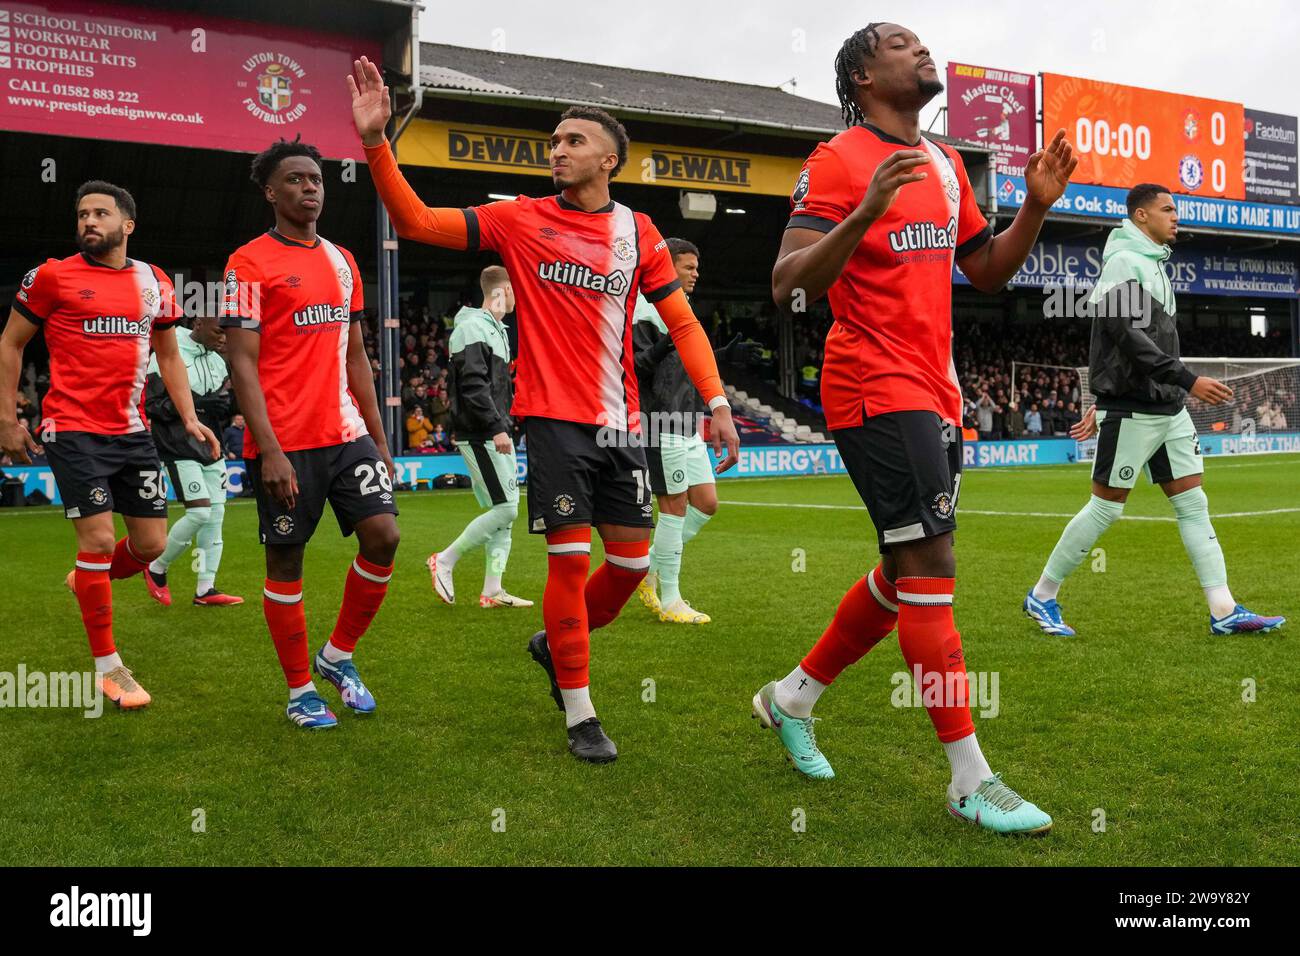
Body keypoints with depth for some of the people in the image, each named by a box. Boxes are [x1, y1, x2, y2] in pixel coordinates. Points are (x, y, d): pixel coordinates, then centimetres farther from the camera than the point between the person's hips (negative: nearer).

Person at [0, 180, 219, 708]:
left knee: (151, 545, 5)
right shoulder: (52, 277, -3)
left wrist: (189, 417, 6)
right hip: (74, 431, -4)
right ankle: (107, 665, 6)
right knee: (98, 539, -8)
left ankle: (86, 582, 38)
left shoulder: (155, 283, 9)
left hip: (133, 432, 5)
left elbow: (168, 354, 18)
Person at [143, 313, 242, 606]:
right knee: (200, 512, -14)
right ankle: (157, 568, 9)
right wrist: (197, 404, -23)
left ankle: (205, 590, 10)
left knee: (216, 516, 3)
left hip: (211, 449, 7)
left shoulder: (217, 361, 11)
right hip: (180, 450, -7)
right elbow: (151, 406, -15)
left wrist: (225, 404, -5)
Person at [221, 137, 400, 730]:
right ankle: (300, 692, 18)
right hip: (285, 443, -6)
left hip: (346, 433, 6)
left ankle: (338, 655, 17)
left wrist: (379, 439, 15)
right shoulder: (250, 263, -5)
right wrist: (269, 451, -19)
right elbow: (242, 363, -11)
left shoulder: (342, 261, 15)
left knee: (382, 534, -5)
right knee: (285, 562, 4)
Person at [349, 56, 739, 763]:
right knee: (570, 558, -6)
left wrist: (716, 400, 0)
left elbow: (681, 321, 10)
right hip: (554, 418, -3)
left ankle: (557, 645, 34)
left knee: (633, 558, 6)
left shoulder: (638, 232, 6)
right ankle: (580, 717, 8)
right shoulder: (521, 220, 0)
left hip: (618, 422, 4)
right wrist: (376, 142, -16)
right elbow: (416, 221, -4)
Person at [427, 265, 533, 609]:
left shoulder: (496, 329, 19)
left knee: (502, 509, 8)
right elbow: (473, 385, -22)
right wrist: (496, 428, -23)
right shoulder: (473, 328, -13)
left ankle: (492, 590, 11)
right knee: (505, 508, -11)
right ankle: (445, 560, 2)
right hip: (479, 436, -10)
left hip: (496, 434, 10)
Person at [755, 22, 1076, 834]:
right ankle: (972, 782, -4)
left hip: (935, 392, 9)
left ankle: (793, 698, 30)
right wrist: (866, 213, -28)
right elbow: (789, 288, -16)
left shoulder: (946, 165, 17)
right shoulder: (838, 162, -8)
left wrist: (1036, 207, 8)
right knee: (930, 567, -11)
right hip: (876, 391, -9)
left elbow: (986, 273, 23)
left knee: (906, 573, 13)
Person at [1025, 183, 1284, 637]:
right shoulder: (1124, 262, -10)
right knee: (1105, 507, -2)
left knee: (1194, 504, 5)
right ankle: (1041, 597, 10)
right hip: (1133, 410, -9)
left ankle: (1225, 612, 6)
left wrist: (1102, 402, 21)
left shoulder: (1154, 265, 19)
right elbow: (1127, 336, -22)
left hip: (1169, 409, 9)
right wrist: (1189, 381, -24)